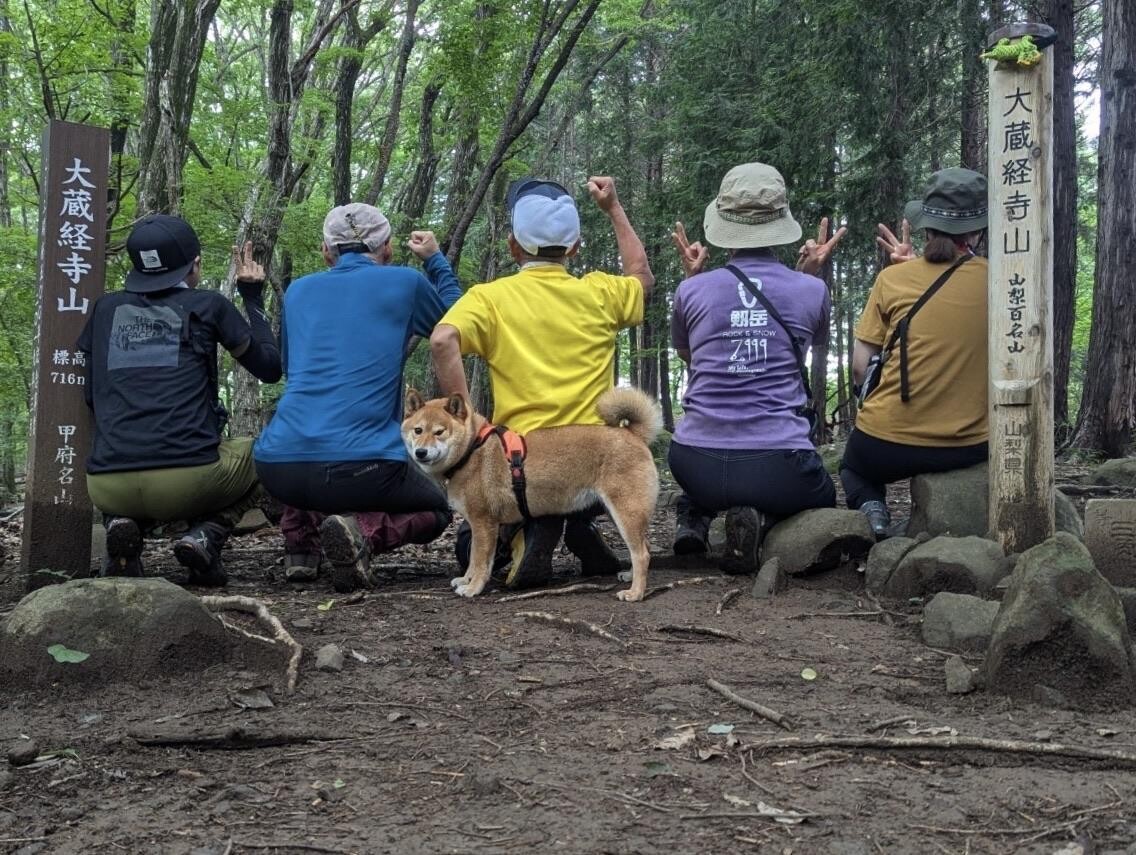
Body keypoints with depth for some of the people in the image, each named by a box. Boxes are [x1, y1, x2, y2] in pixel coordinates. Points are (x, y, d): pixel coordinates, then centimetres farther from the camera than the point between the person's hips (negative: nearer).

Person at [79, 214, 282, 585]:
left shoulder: (105, 308, 14)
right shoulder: (206, 305, 4)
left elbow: (91, 396, 21)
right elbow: (270, 367, 15)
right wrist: (254, 297, 25)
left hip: (107, 487, 3)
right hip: (188, 480, -3)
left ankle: (123, 523, 5)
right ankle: (205, 537, 1)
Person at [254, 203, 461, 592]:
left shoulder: (299, 290, 16)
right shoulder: (405, 283, 5)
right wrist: (436, 260, 37)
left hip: (278, 464, 5)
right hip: (361, 465, -5)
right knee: (437, 509, 23)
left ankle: (300, 544, 16)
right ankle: (363, 531, -8)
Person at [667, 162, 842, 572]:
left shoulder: (692, 290, -1)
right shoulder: (811, 290, -2)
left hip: (696, 467, 2)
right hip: (779, 471, -2)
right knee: (823, 500, 33)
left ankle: (692, 515, 10)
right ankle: (762, 519, -1)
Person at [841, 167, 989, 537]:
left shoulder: (893, 279, -6)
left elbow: (860, 370, -3)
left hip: (888, 444, -2)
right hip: (969, 448, 2)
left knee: (854, 465, 33)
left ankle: (870, 507, 1)